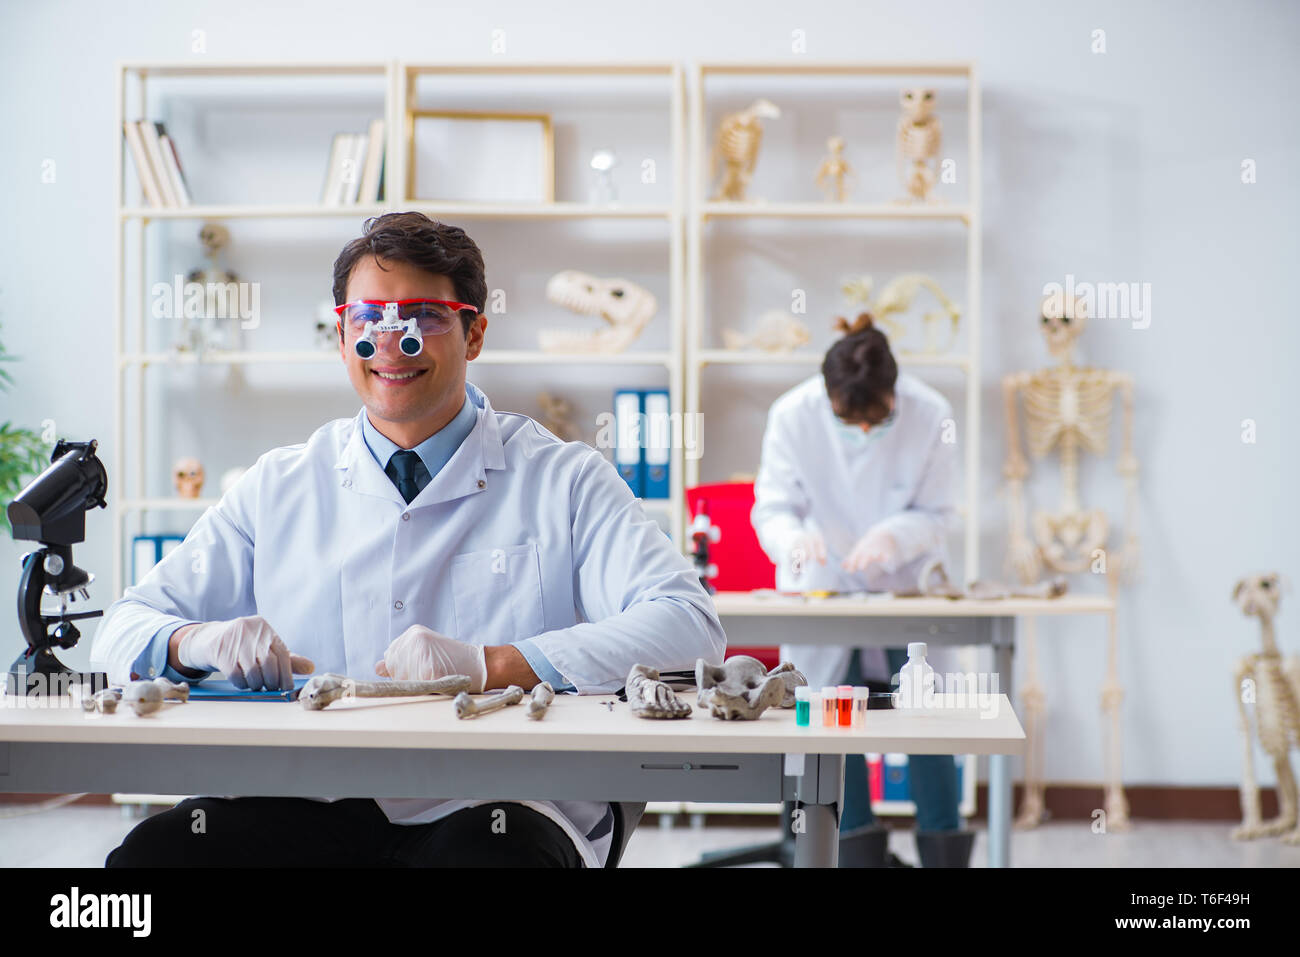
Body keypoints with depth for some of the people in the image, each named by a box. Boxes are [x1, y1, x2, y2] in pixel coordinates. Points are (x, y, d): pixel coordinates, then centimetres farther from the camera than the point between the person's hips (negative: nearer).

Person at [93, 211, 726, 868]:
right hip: (314, 807, 3)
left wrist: (488, 665, -21)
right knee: (152, 851, -25)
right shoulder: (277, 490, 17)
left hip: (495, 807, -3)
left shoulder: (564, 481, 6)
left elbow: (689, 626, -8)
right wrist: (201, 640, -10)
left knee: (493, 851, -38)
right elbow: (128, 629, 16)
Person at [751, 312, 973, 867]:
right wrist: (795, 536, -37)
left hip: (904, 584, 0)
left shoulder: (930, 415, -19)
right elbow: (772, 507, -13)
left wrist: (893, 535, -31)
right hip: (824, 583, 0)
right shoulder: (793, 415, -19)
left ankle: (944, 850, 6)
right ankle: (859, 851, 12)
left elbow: (936, 515, -10)